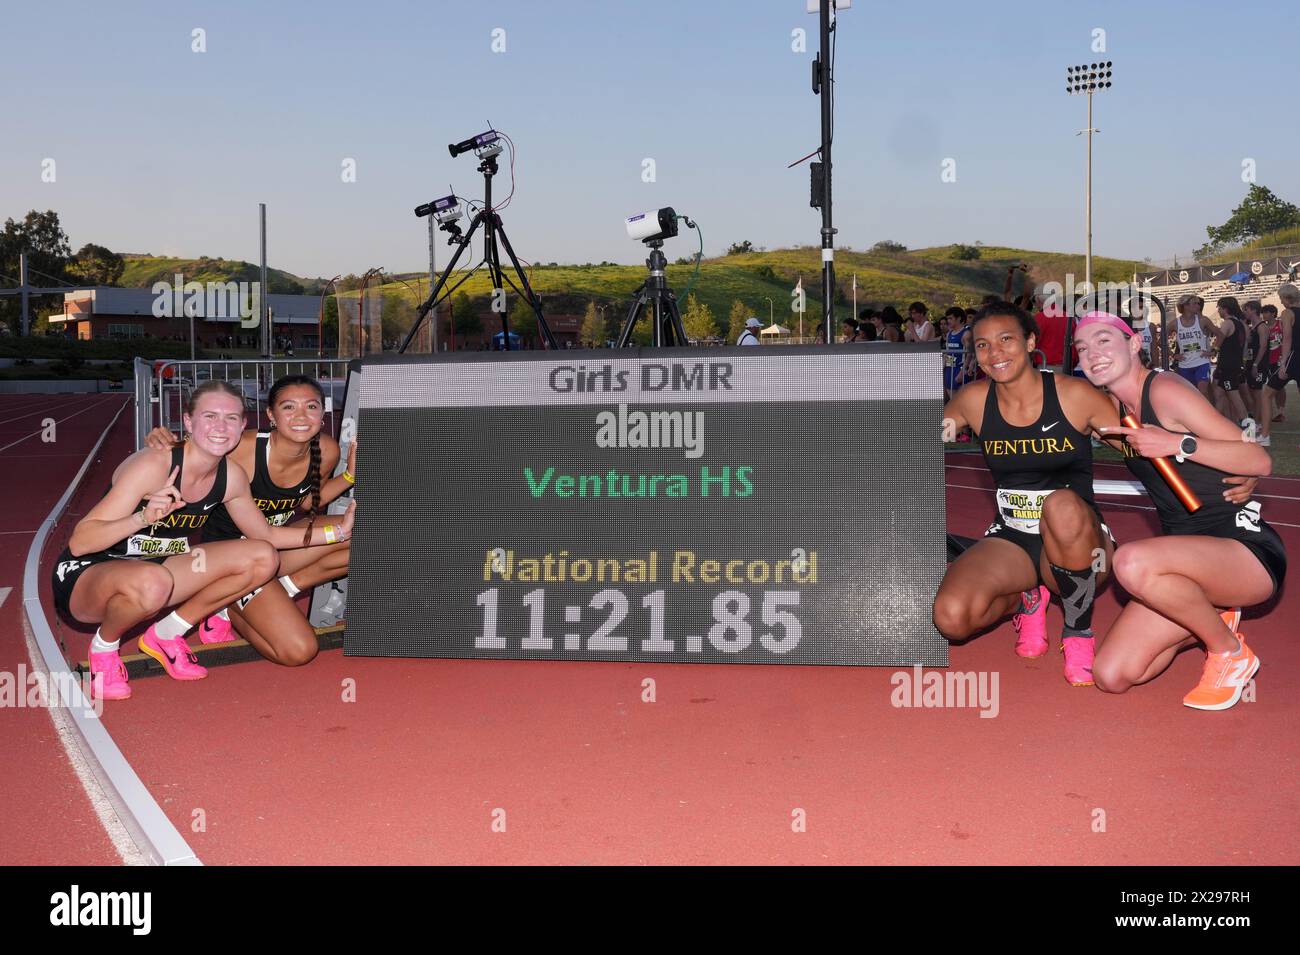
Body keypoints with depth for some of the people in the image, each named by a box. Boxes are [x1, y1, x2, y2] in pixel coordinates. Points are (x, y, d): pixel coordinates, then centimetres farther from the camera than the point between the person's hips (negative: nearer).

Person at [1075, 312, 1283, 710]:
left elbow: (1259, 461, -16)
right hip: (1188, 554, 7)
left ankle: (1230, 652, -12)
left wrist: (1178, 444, -25)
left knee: (1133, 563, -38)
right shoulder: (1115, 405, 11)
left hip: (1248, 549, -7)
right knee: (1111, 676, -6)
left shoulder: (1164, 390, -13)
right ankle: (1211, 617, 16)